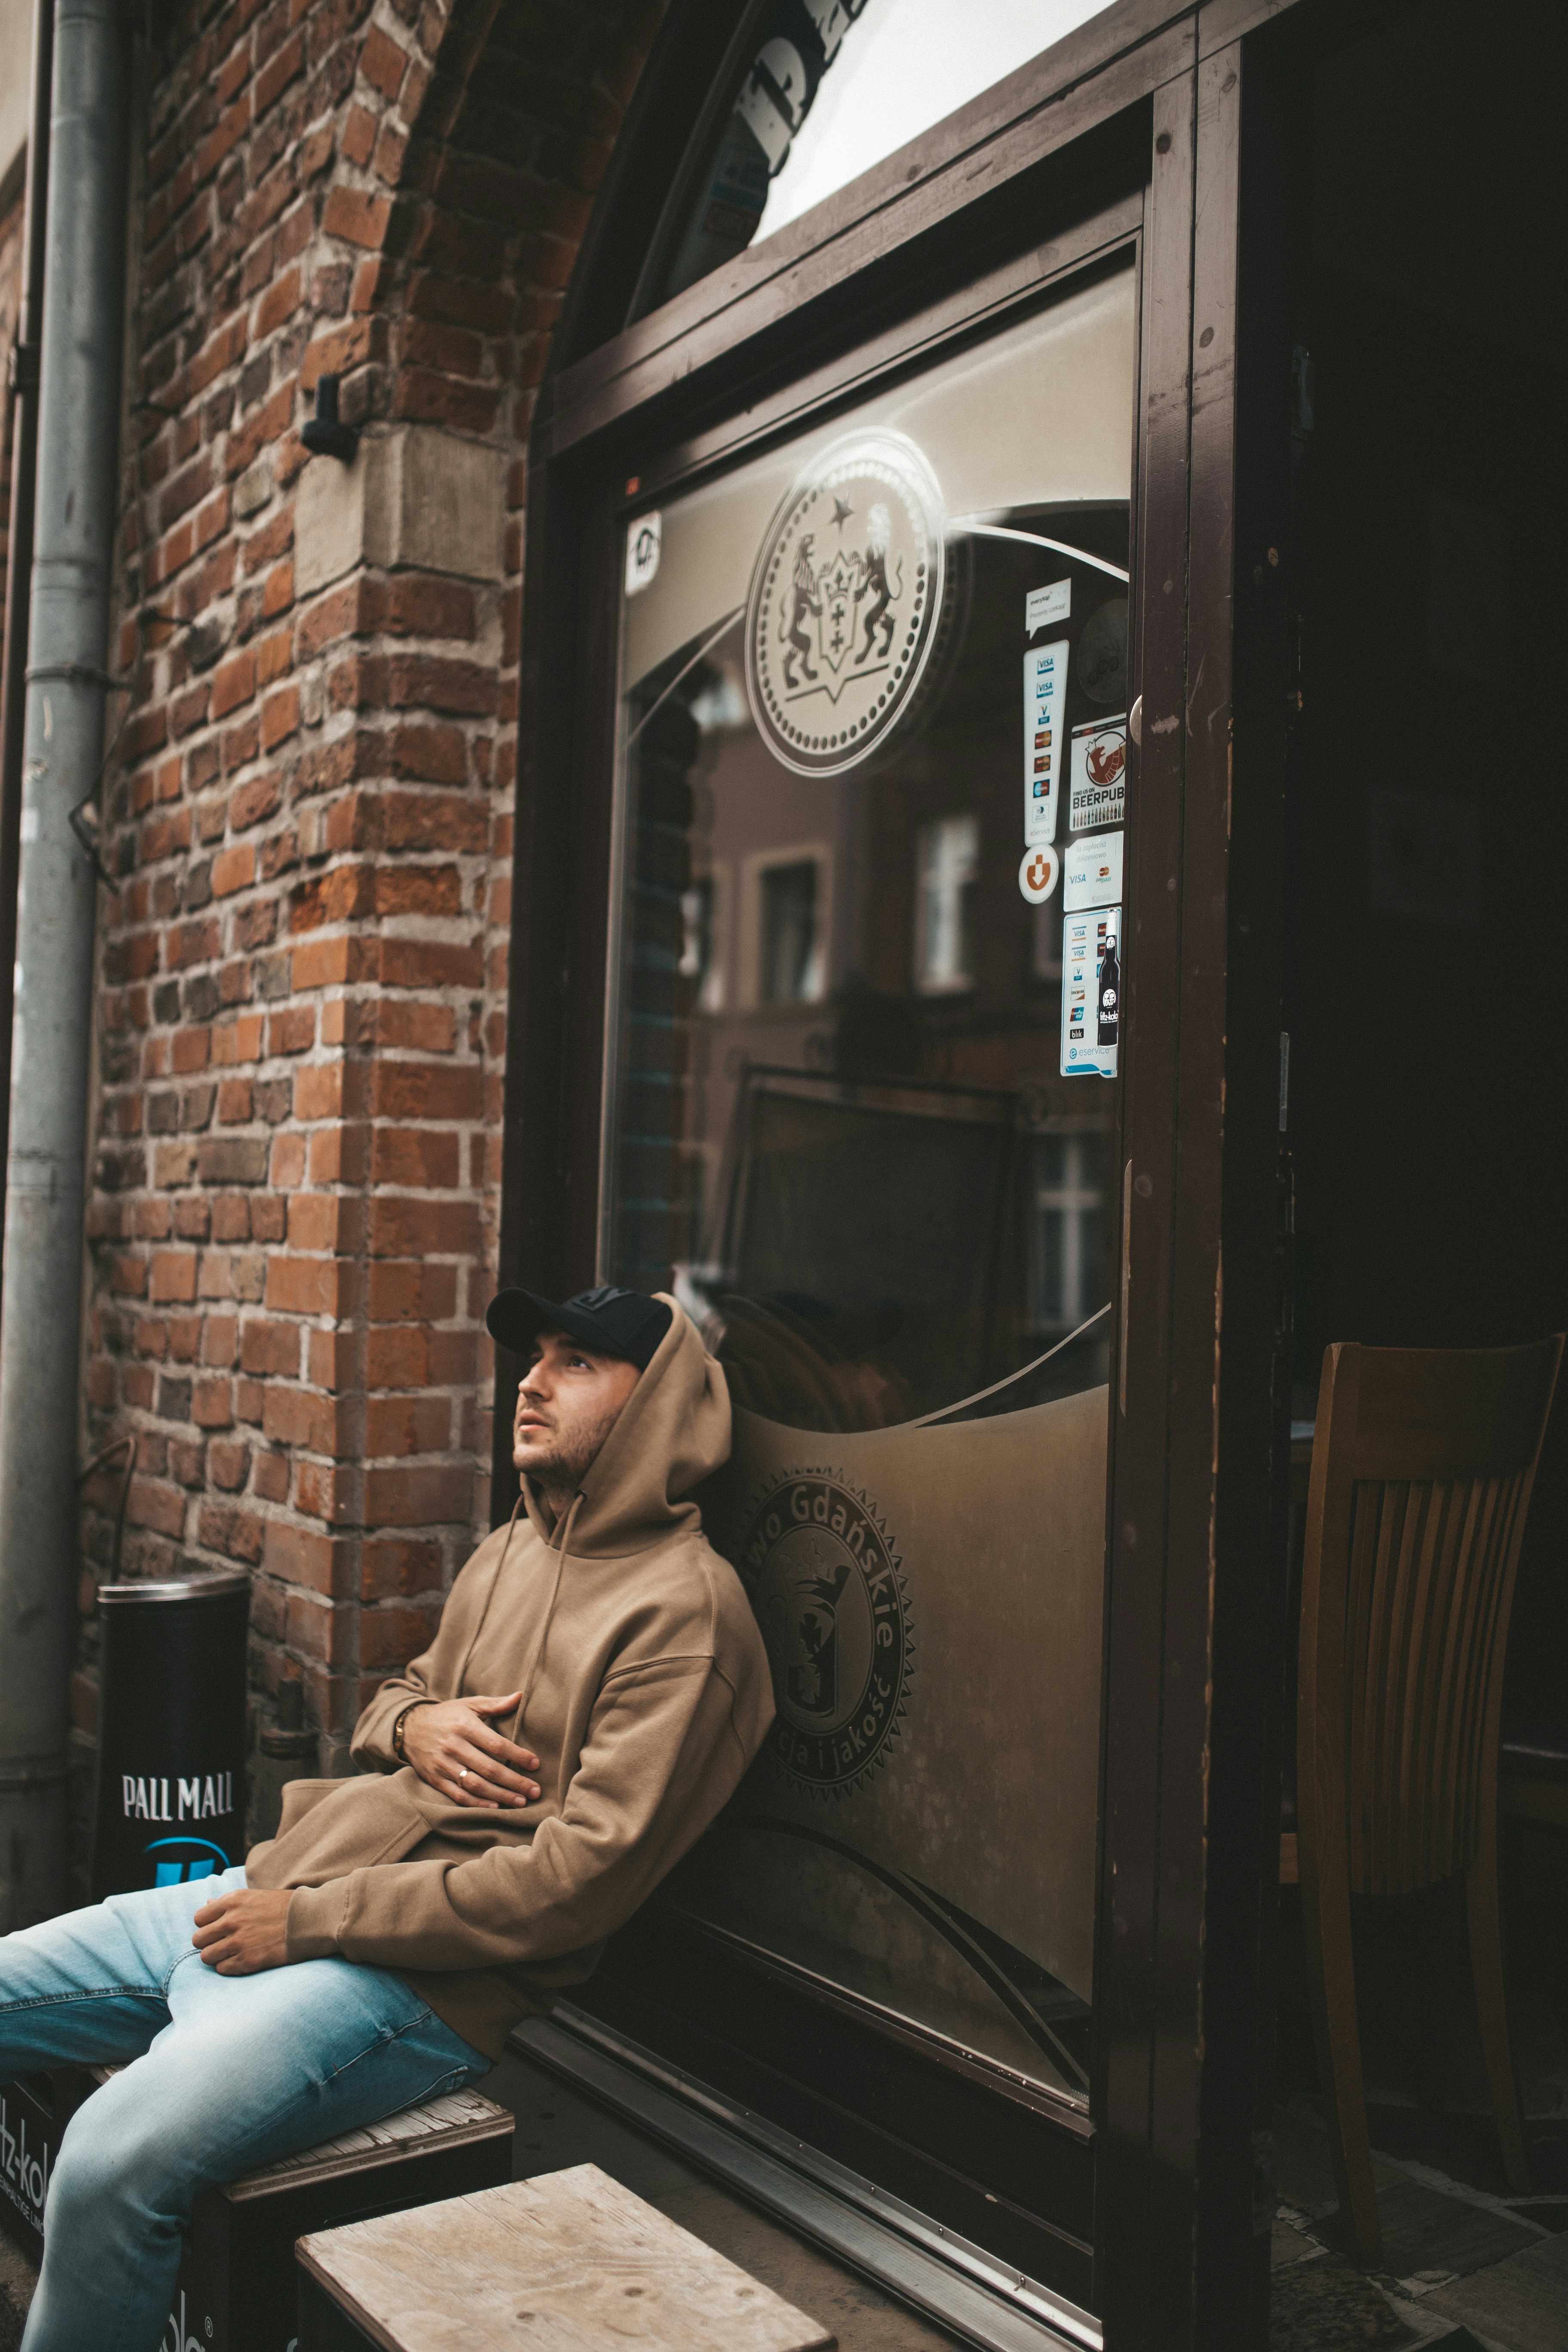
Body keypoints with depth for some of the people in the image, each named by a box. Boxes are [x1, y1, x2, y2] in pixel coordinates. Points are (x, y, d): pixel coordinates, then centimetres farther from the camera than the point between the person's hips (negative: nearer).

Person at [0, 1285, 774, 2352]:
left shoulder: (684, 1606, -13)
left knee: (117, 2157, -29)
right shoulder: (508, 1552, 15)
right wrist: (413, 1724, -1)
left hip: (424, 1977, -9)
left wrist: (306, 1923, -16)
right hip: (282, 1887, 9)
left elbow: (581, 1879, -19)